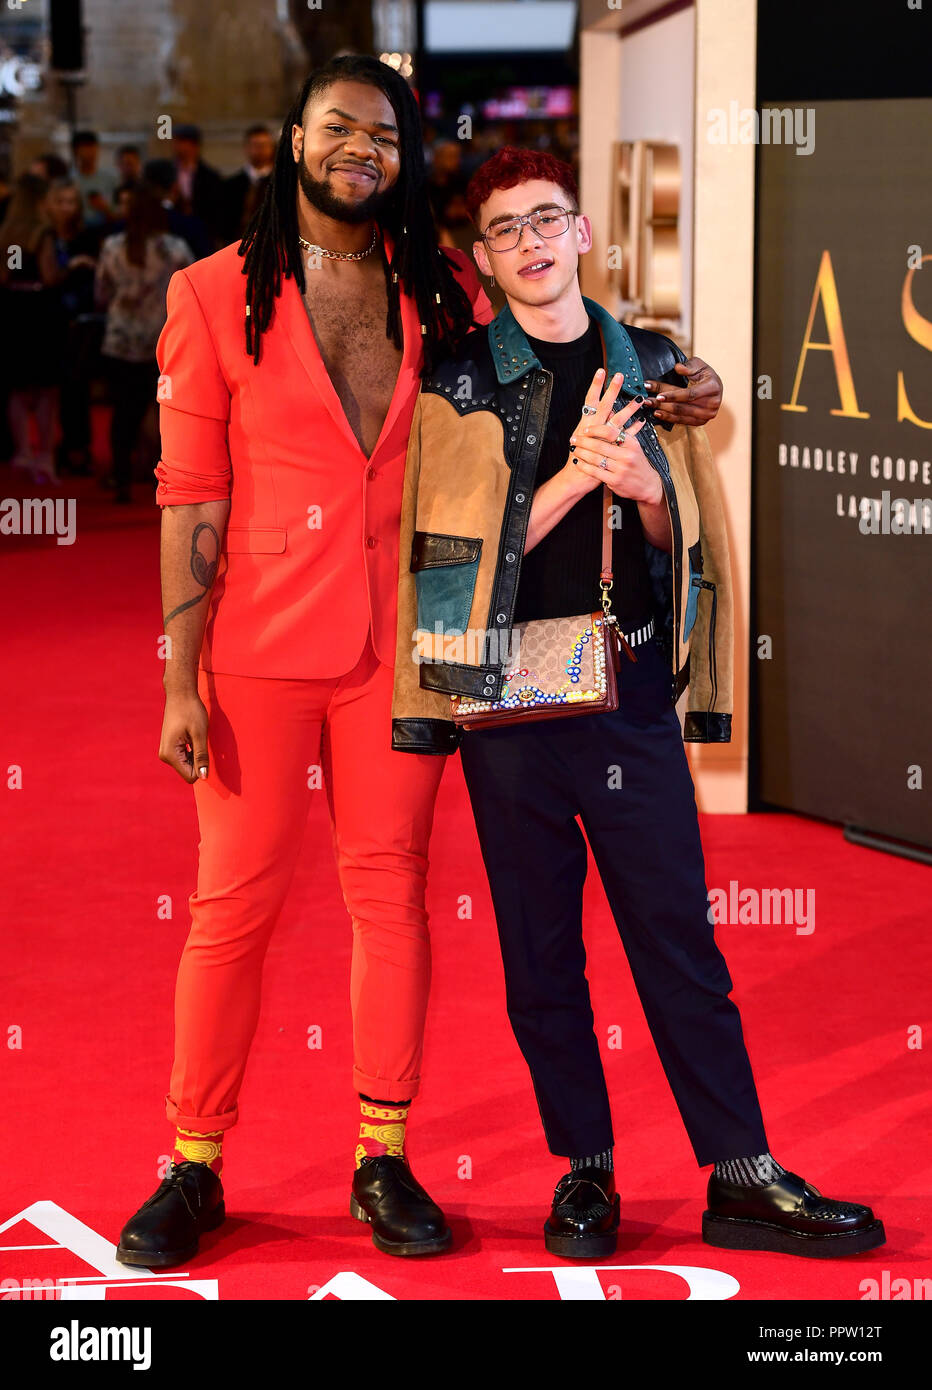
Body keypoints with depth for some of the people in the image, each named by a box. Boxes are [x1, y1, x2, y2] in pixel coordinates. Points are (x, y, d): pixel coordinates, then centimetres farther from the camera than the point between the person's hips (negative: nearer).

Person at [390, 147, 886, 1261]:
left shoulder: (653, 369, 12)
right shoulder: (458, 385, 4)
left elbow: (694, 535, 14)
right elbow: (461, 549, -3)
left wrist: (642, 487, -7)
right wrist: (570, 476, -13)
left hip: (633, 693, 1)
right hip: (509, 699, -1)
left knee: (680, 940, 0)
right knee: (541, 951, 5)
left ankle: (743, 1176, 3)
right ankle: (585, 1170, 15)